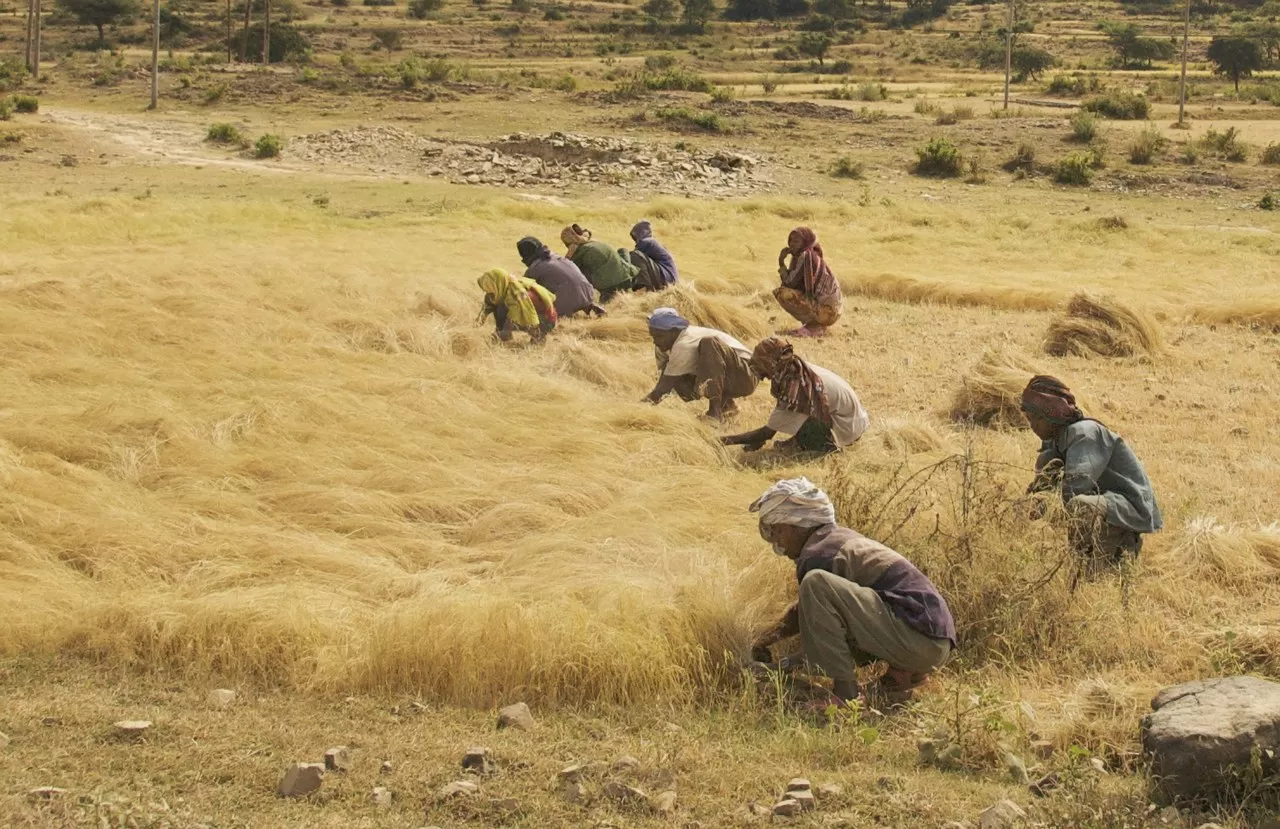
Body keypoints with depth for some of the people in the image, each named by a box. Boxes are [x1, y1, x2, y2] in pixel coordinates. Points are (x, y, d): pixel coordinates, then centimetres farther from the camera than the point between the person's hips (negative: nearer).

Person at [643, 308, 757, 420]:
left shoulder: (684, 345, -26)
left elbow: (665, 386, -27)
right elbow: (664, 383, -4)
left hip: (744, 377, -9)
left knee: (708, 343, -32)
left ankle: (715, 410, -32)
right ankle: (726, 404, 7)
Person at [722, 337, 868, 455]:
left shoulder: (793, 386, -27)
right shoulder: (798, 369, -2)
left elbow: (767, 432, -19)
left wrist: (728, 440, -13)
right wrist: (757, 439, 5)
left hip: (845, 428, -8)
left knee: (784, 419, -18)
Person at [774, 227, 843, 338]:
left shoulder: (806, 255, -14)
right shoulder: (799, 256, 13)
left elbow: (791, 283, -16)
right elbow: (787, 284, 11)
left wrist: (781, 262, -8)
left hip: (826, 310, -10)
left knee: (781, 293, -18)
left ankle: (815, 326, -7)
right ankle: (815, 324, 13)